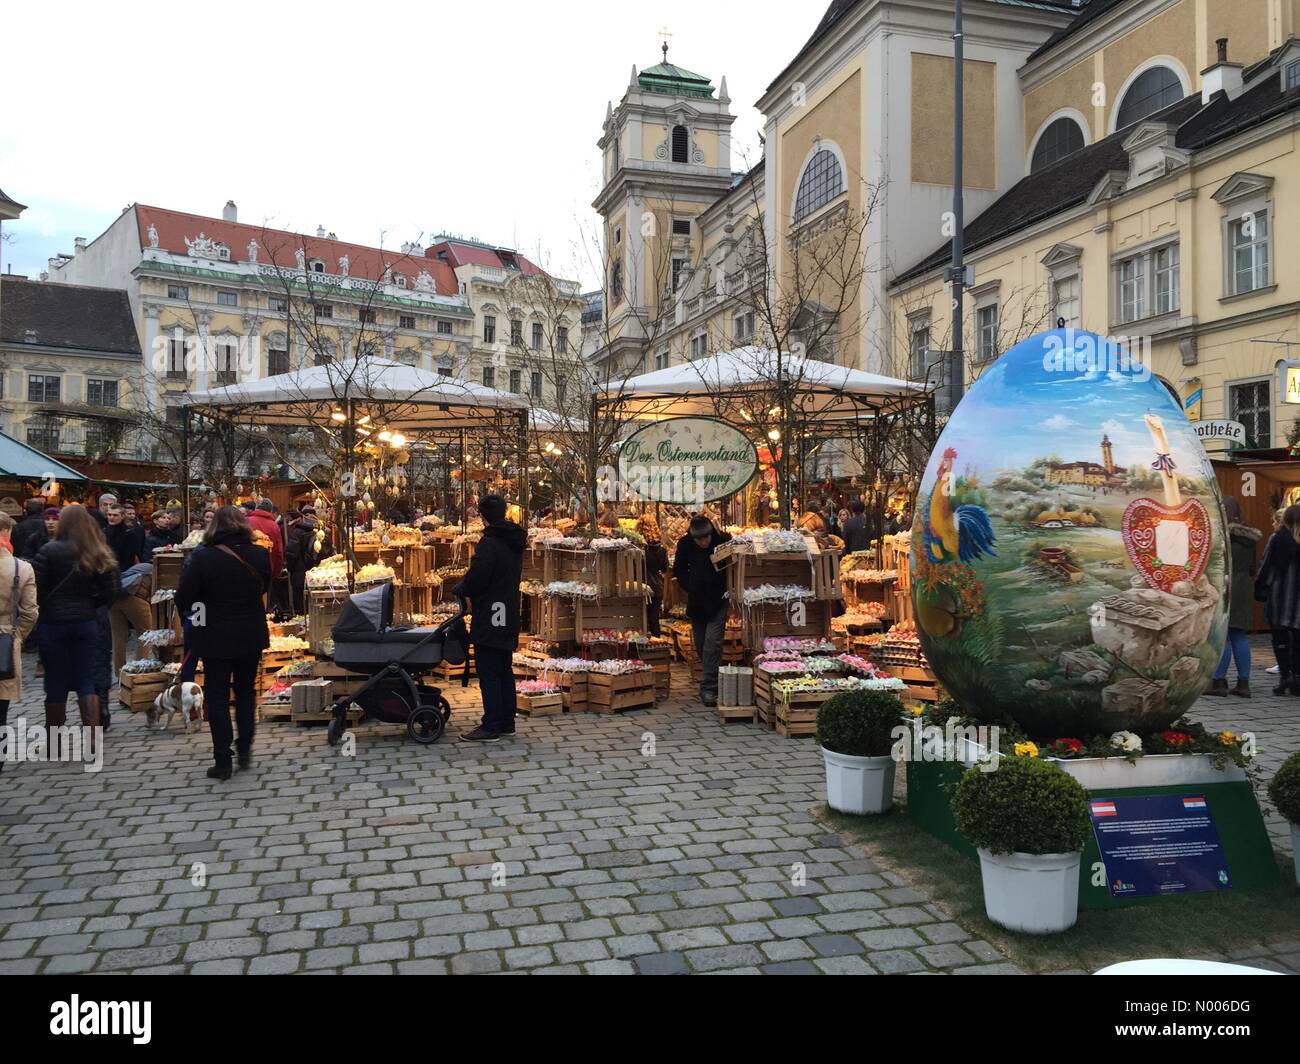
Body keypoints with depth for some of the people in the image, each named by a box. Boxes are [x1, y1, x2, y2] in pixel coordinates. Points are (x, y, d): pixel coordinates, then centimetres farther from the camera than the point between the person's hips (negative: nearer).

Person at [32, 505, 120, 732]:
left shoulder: (50, 551, -9)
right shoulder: (99, 555, 1)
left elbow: (36, 589, -11)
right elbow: (109, 594, 1)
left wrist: (46, 609, 7)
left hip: (54, 623, -2)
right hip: (87, 623, 2)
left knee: (56, 683, 8)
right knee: (86, 682, 5)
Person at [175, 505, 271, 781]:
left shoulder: (203, 557, -16)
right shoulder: (259, 555, -6)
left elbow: (183, 598, -11)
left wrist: (191, 613, 9)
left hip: (216, 637, -3)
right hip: (252, 636, 3)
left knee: (217, 697, 7)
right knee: (246, 690, 21)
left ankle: (222, 761, 9)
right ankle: (245, 749, 23)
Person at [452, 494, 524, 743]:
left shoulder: (489, 543, -16)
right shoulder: (514, 543, 12)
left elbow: (475, 579, -21)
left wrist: (459, 589, -1)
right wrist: (467, 586, 21)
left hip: (489, 619, -9)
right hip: (509, 618, 9)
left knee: (488, 674, -4)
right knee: (505, 671, 15)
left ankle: (491, 727, -2)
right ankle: (507, 722, 22)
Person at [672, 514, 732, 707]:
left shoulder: (723, 540, -14)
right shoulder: (685, 543, -7)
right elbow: (679, 570, 8)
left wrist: (729, 593, -6)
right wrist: (690, 589, -2)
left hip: (718, 600, -3)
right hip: (697, 601, 3)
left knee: (712, 642, -13)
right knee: (700, 645, 9)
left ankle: (709, 687, -11)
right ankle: (711, 679, 28)